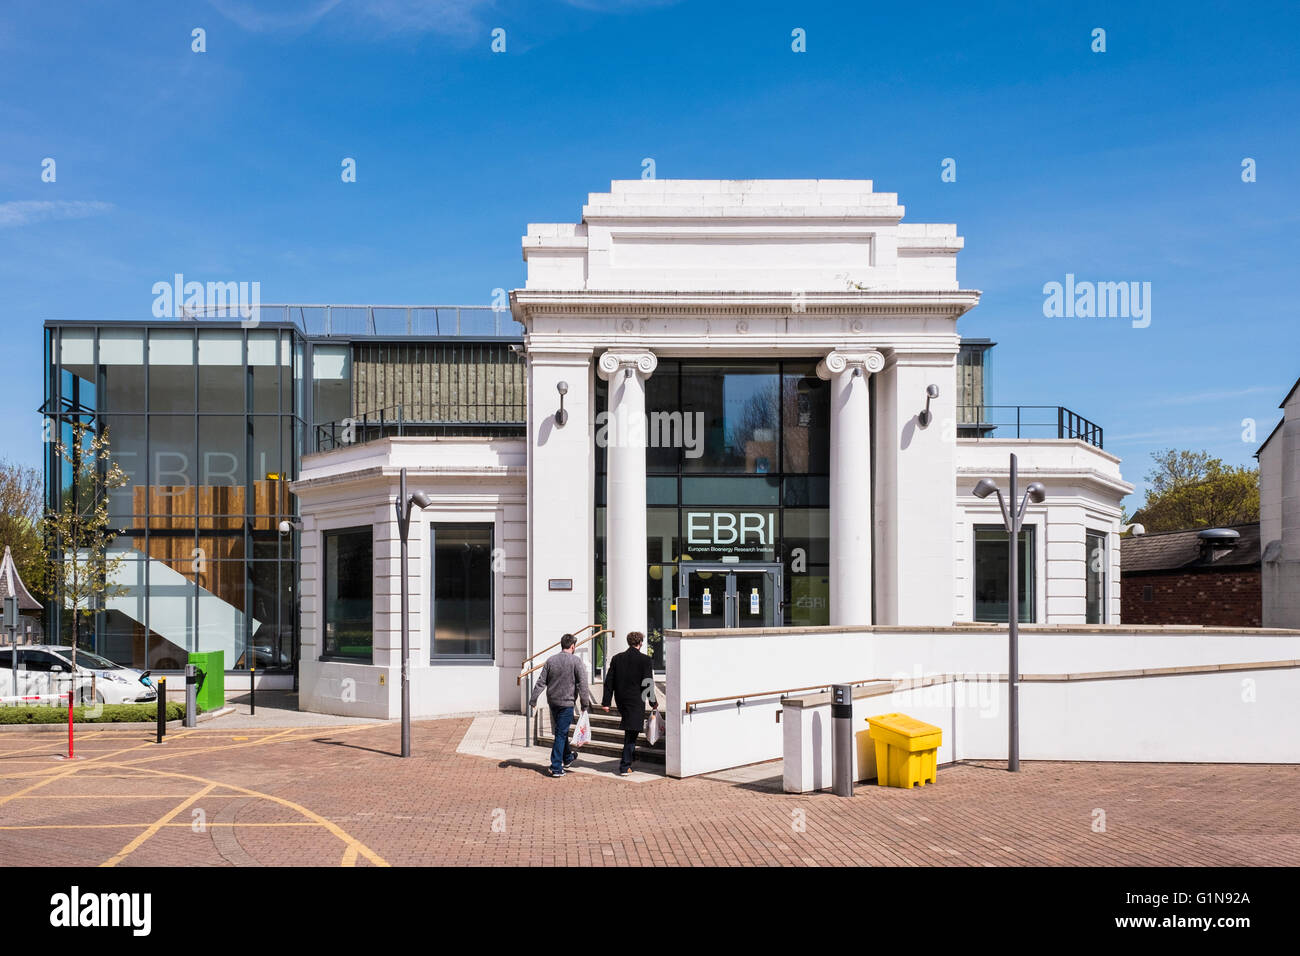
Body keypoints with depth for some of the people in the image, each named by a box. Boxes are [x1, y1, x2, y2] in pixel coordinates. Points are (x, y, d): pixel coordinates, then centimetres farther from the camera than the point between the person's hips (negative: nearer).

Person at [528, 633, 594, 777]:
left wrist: (533, 699, 7)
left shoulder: (550, 660, 2)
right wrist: (586, 703, -5)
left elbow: (541, 682, 3)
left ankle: (567, 757, 41)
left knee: (562, 731, 22)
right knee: (561, 734, -1)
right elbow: (582, 685, -12)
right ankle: (556, 768, -2)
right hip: (566, 702, -5)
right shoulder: (576, 662, -11)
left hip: (552, 701, 5)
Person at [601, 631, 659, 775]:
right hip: (636, 701, -5)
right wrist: (653, 702, 2)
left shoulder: (616, 658, 4)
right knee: (631, 733, 0)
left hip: (620, 701, 5)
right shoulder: (644, 660, -9)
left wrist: (606, 702, 6)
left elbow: (609, 681, 3)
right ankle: (625, 766, 0)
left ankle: (630, 754, 31)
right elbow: (648, 683, -10)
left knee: (629, 732, 24)